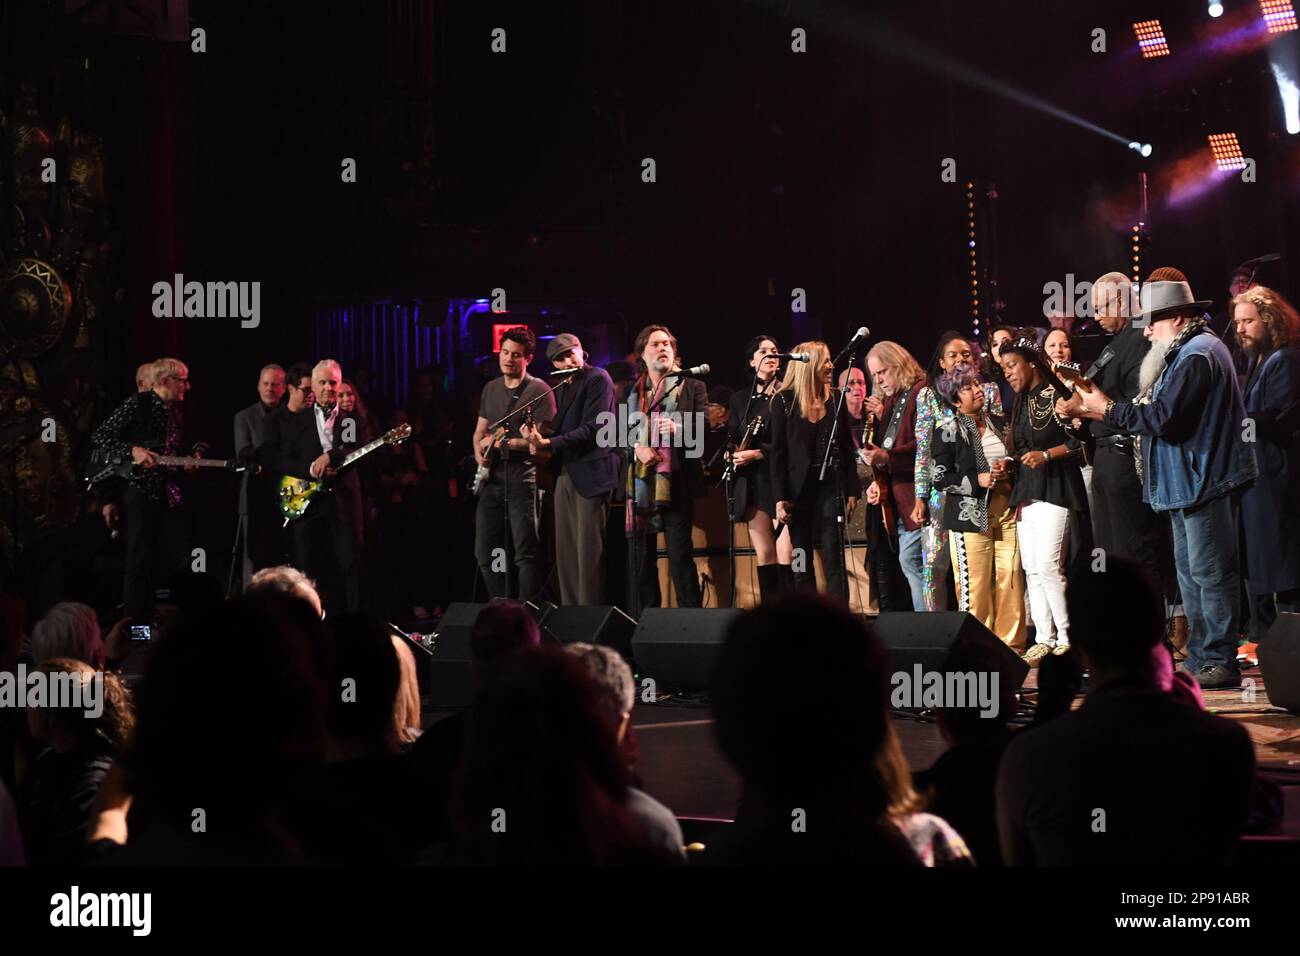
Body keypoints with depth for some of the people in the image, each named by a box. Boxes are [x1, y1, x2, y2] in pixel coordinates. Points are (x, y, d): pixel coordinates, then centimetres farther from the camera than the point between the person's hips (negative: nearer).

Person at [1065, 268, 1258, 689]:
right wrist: (1092, 410, 9)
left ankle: (1220, 662, -6)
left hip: (1207, 481, -11)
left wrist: (1108, 409, -13)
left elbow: (1164, 418, -24)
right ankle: (1199, 657, 19)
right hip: (1190, 482, 11)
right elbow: (1158, 413, 16)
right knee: (1190, 570, 13)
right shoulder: (1184, 351, 18)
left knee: (1210, 571, -8)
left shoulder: (1197, 355, -18)